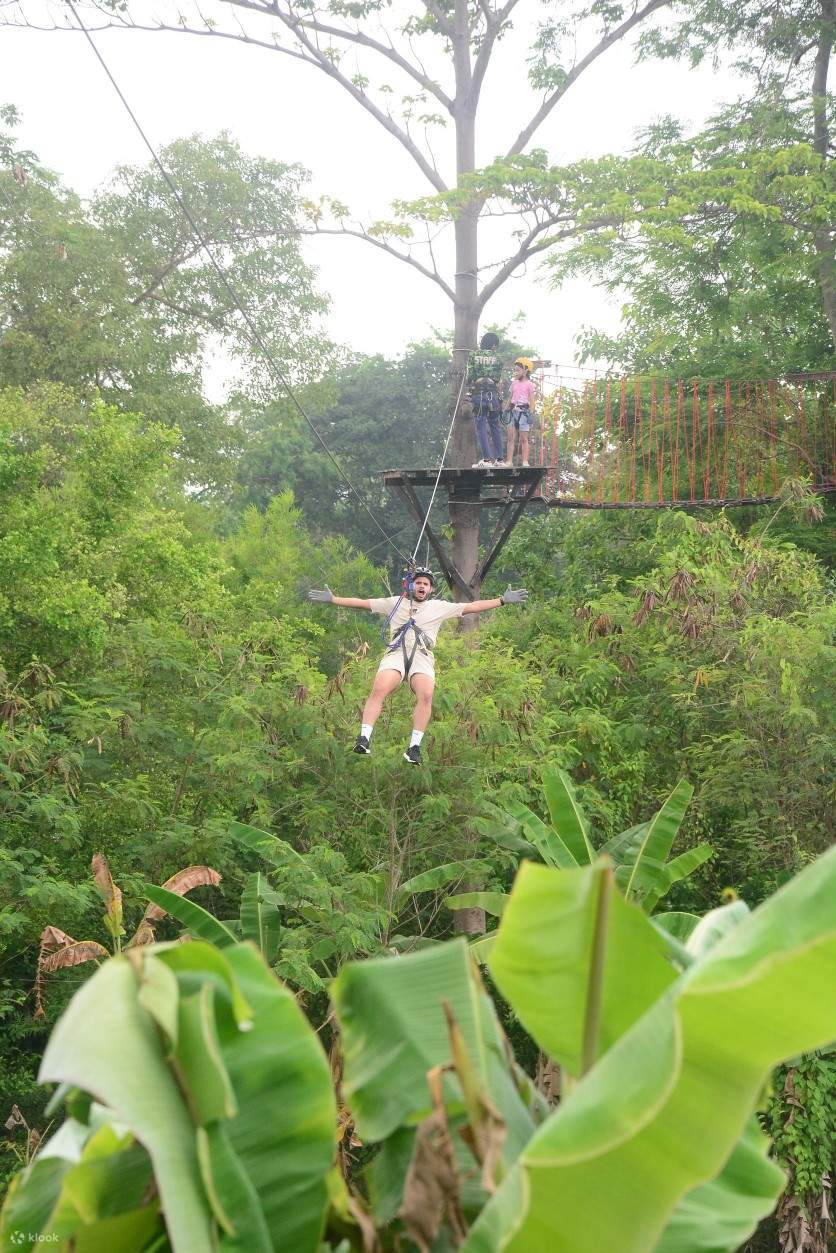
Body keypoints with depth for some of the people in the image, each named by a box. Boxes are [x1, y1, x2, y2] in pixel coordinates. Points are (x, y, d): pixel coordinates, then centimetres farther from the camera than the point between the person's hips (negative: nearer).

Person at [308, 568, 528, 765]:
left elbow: (471, 606, 20)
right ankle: (364, 738, -28)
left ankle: (414, 746, -23)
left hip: (422, 656, 0)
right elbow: (362, 603, 22)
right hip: (396, 653, 0)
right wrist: (332, 599, 16)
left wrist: (502, 600, 14)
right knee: (378, 690, -27)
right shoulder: (395, 603, 23)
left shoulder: (439, 607, 22)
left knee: (426, 695, -28)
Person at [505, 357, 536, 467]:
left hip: (523, 411, -5)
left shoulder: (529, 385, 0)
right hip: (513, 411, 5)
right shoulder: (514, 383, 14)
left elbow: (532, 401, -1)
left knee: (524, 438, -3)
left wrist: (531, 415, -7)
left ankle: (525, 461, -1)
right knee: (511, 438, 0)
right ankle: (509, 461, 0)